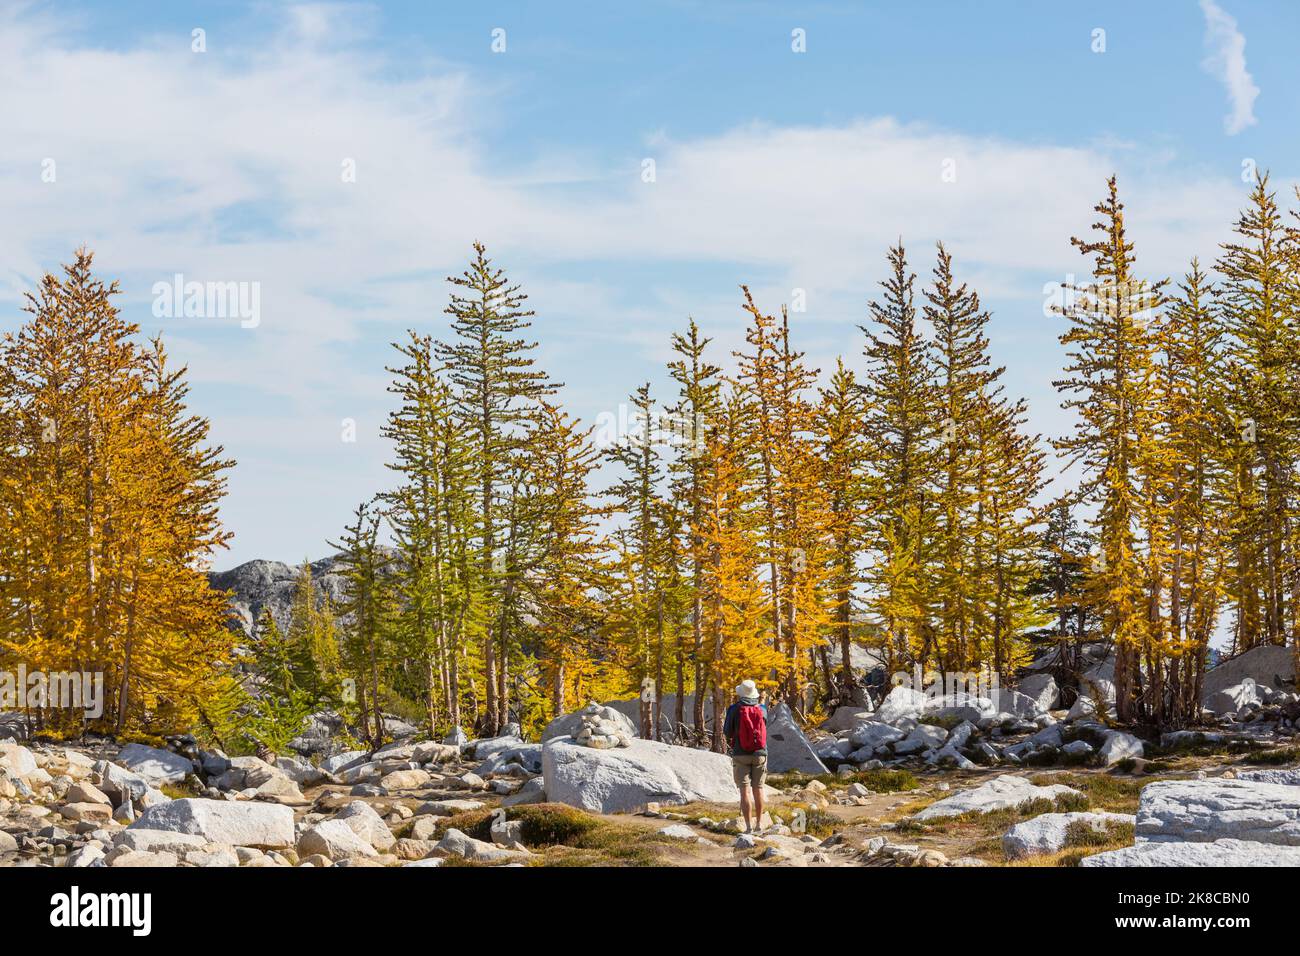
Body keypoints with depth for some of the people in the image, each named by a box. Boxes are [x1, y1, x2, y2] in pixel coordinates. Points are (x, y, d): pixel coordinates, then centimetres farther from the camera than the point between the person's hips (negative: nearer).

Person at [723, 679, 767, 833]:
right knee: (758, 788, 14)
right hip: (759, 754, 3)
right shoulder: (762, 710, 0)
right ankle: (759, 822, 19)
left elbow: (727, 732, -2)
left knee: (745, 790, -3)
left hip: (741, 755, -3)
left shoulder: (734, 709, -8)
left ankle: (748, 826, -9)